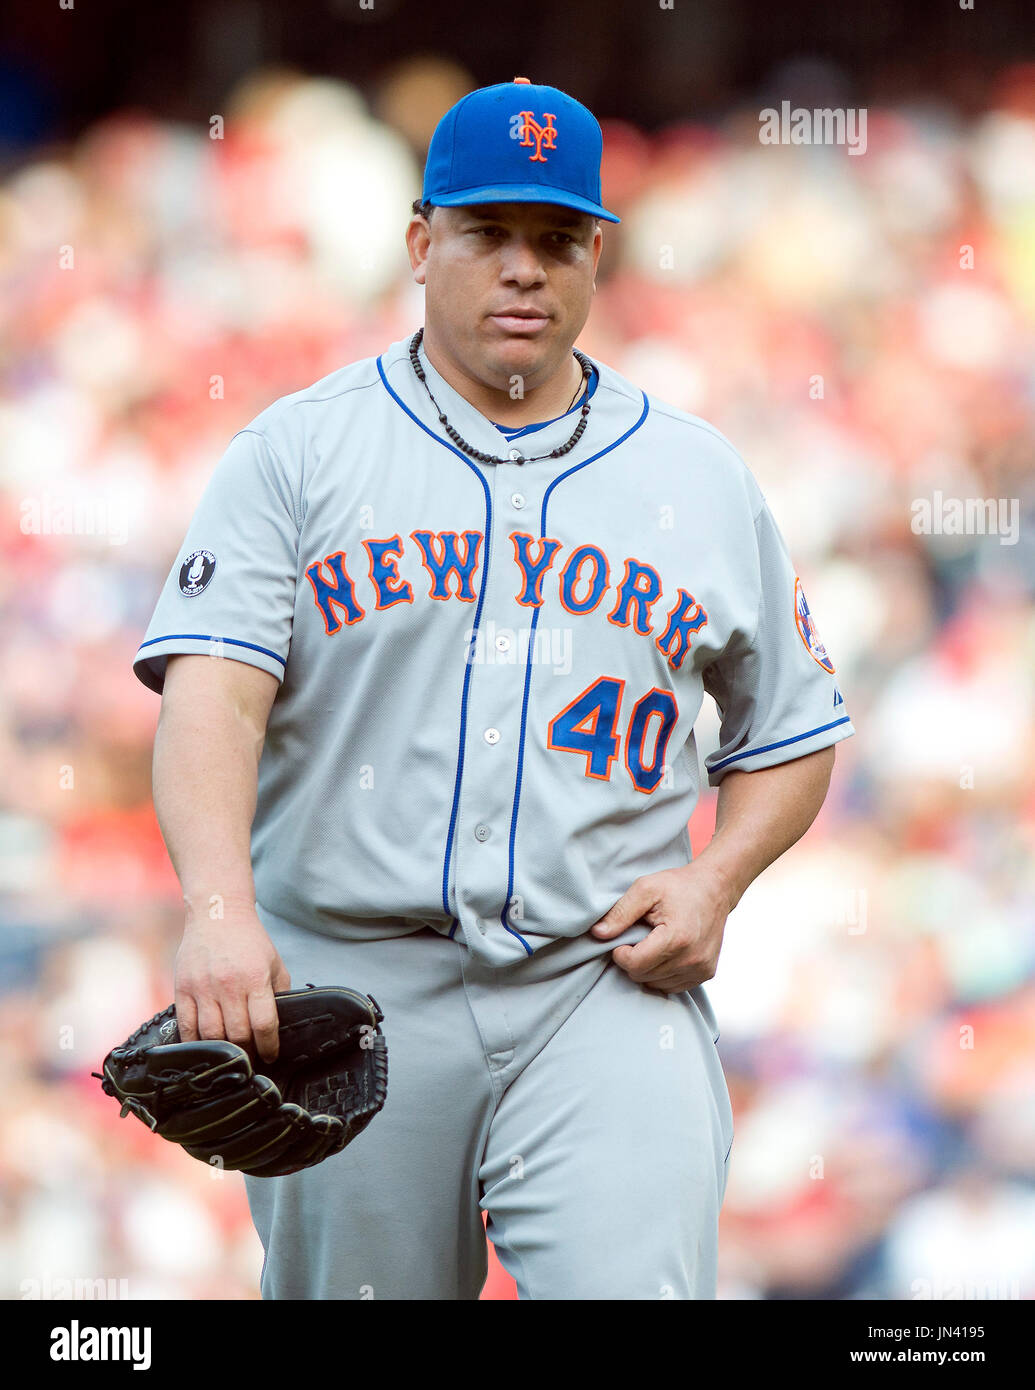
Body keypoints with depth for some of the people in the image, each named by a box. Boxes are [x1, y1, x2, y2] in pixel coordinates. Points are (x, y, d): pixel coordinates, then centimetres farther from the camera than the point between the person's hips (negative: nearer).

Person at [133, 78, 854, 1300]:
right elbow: (213, 691, -10)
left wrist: (714, 878, -1)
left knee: (631, 1286, -19)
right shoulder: (296, 452, 4)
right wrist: (219, 910, -28)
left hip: (607, 986, 0)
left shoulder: (703, 478, 13)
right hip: (344, 992, 0)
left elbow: (793, 736, 20)